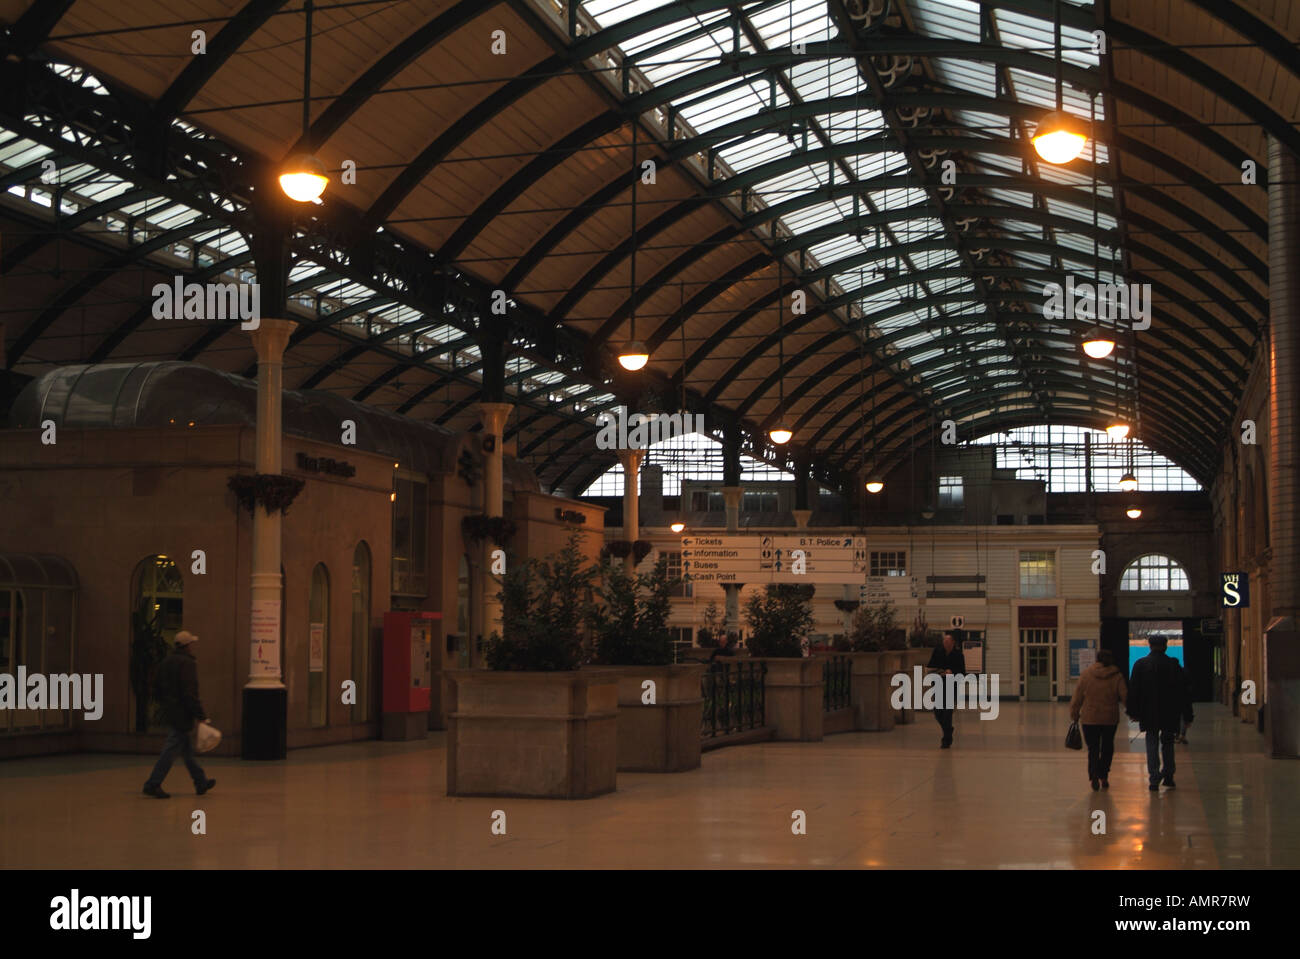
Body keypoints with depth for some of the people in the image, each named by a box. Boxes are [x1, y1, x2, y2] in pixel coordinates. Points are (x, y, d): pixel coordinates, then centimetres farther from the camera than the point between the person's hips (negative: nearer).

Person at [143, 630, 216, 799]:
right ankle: (153, 785, -6)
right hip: (182, 715, -10)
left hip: (170, 713, 10)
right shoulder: (188, 664, -16)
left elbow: (156, 691, 16)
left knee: (187, 750, 16)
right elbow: (190, 694, -21)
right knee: (171, 750, -6)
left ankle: (201, 782, 26)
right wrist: (201, 715, -17)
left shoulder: (165, 663, 11)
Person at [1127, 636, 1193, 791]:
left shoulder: (1140, 664, -1)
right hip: (1169, 714, 1)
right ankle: (1168, 777, 16)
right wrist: (1187, 715, 4)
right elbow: (1184, 692, 0)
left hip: (1149, 714, 0)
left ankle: (1153, 780, -6)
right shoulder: (1173, 665, -2)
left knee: (1152, 744, 3)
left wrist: (1133, 712, 6)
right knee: (1168, 743, 16)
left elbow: (1133, 690, 0)